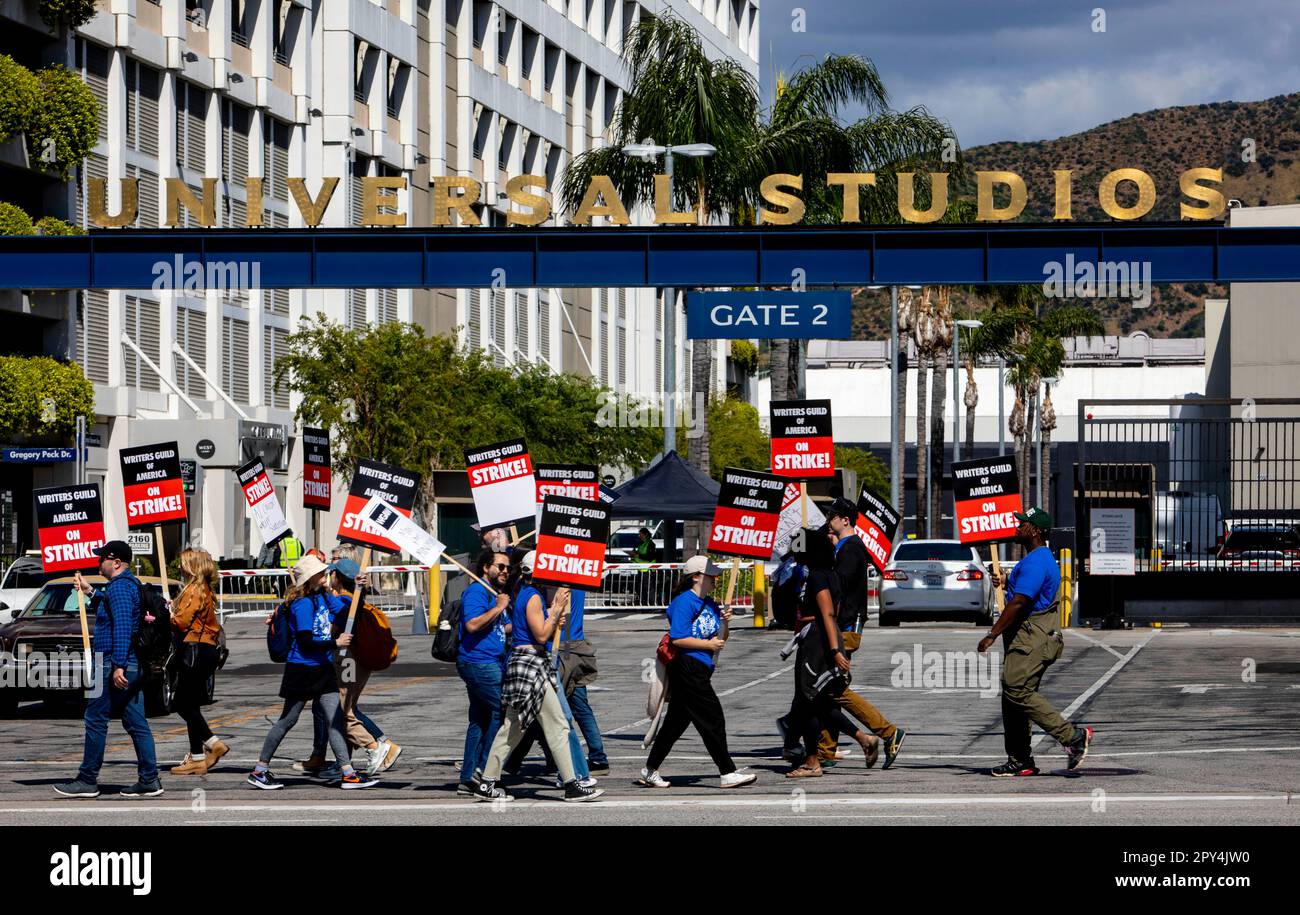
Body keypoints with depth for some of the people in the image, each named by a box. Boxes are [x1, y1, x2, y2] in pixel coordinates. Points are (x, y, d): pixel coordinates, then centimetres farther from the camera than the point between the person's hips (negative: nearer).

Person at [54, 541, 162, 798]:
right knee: (136, 723, 8)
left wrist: (118, 666, -28)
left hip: (115, 664, -10)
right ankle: (149, 780, 5)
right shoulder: (132, 584, 17)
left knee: (96, 720, -3)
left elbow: (122, 627, -24)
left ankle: (87, 780, 1)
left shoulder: (119, 587, -15)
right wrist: (89, 591, 35)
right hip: (133, 667, 10)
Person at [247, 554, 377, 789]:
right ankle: (259, 771, 13)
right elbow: (305, 641, -21)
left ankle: (347, 773, 0)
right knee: (288, 719, 2)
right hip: (302, 670, -7)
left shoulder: (324, 597, 8)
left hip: (323, 669, 7)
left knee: (335, 719, 1)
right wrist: (335, 643, -20)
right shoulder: (302, 604, -17)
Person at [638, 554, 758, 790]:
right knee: (712, 719, -10)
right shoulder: (684, 602, -12)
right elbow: (678, 638, -18)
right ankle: (728, 773, -8)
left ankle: (650, 772, 20)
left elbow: (717, 638, 23)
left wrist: (724, 622, 4)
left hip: (701, 669, 10)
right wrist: (708, 644, -16)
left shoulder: (710, 603, 16)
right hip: (687, 667, -10)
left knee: (677, 721, 13)